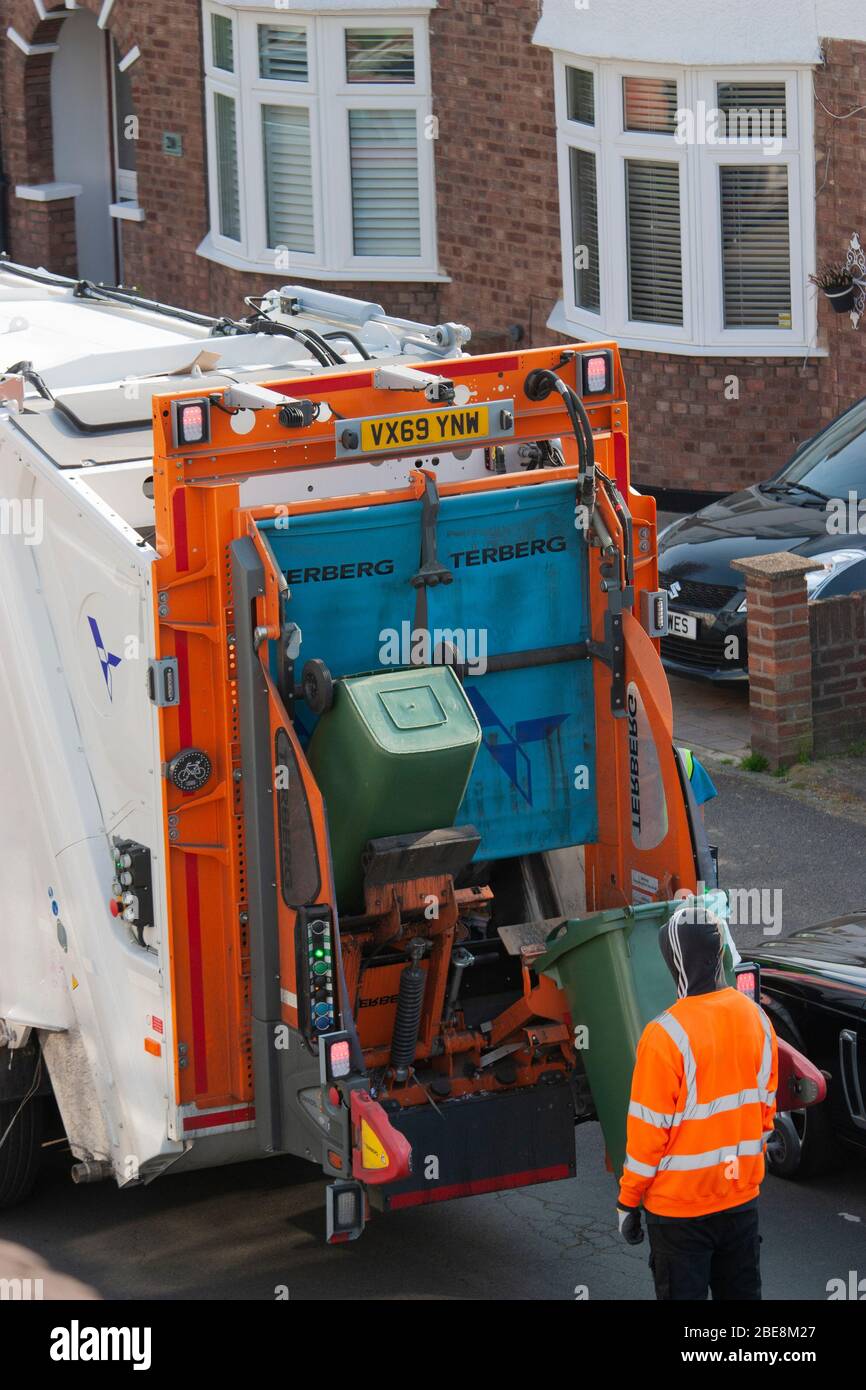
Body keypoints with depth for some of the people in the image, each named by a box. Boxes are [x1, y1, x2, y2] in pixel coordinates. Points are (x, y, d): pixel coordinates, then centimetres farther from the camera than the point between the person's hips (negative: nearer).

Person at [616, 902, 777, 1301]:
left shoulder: (666, 1035, -21)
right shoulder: (756, 1019, -2)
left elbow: (648, 1130, -16)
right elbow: (765, 1108, 8)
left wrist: (628, 1201, -5)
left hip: (680, 1207, -6)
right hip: (742, 1198, 6)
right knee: (740, 1292, 16)